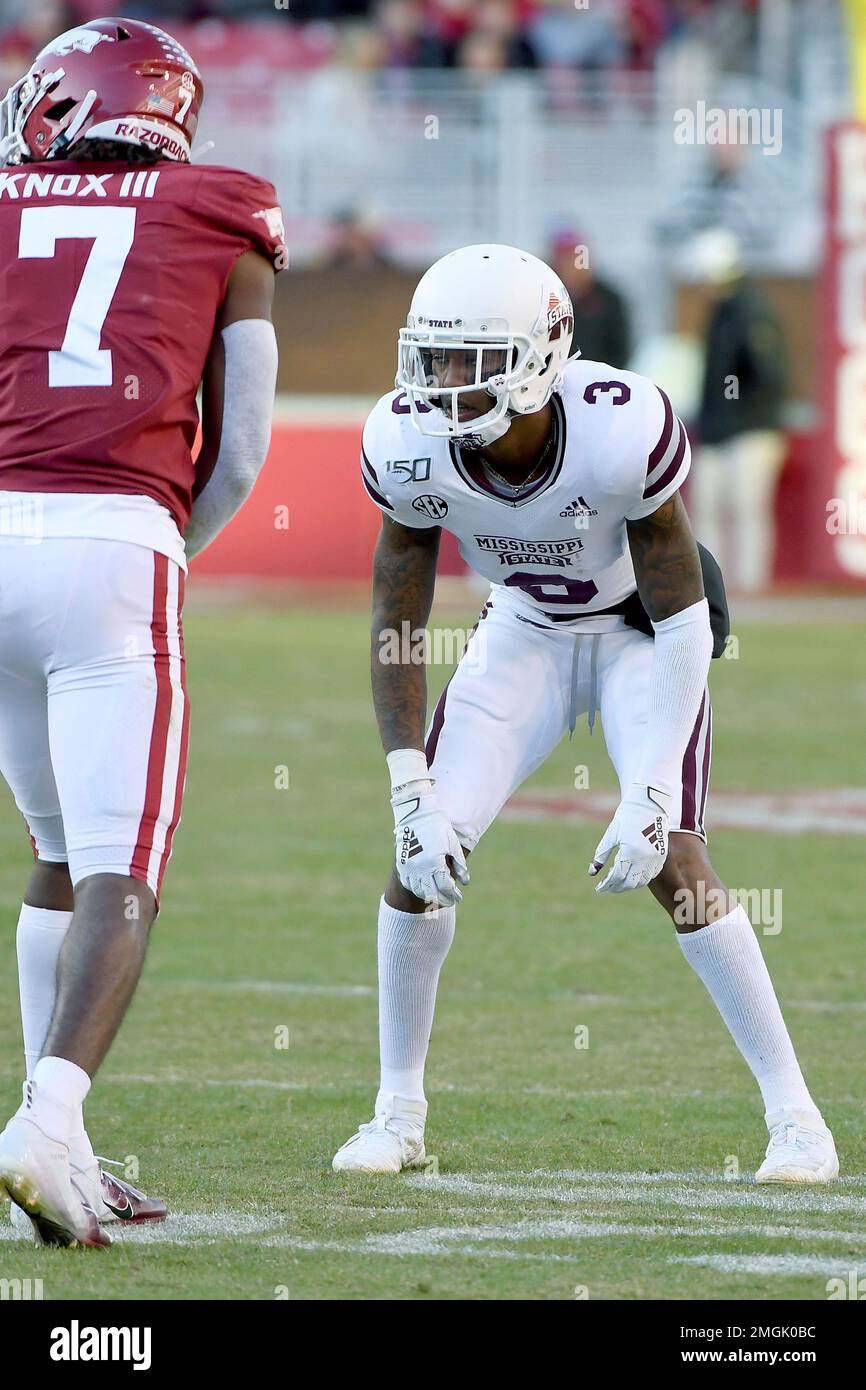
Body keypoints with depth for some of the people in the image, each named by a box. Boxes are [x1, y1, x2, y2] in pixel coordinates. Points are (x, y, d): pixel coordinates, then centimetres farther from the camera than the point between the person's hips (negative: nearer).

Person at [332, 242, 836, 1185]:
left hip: (641, 631, -3)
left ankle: (793, 1114, -6)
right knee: (425, 846, -10)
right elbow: (396, 625, -14)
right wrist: (410, 795, -22)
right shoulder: (412, 447, -25)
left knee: (669, 859, -19)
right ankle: (398, 1113, 7)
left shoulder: (622, 432, -35)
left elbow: (683, 623, -26)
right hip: (525, 634, 3)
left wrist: (649, 794, -31)